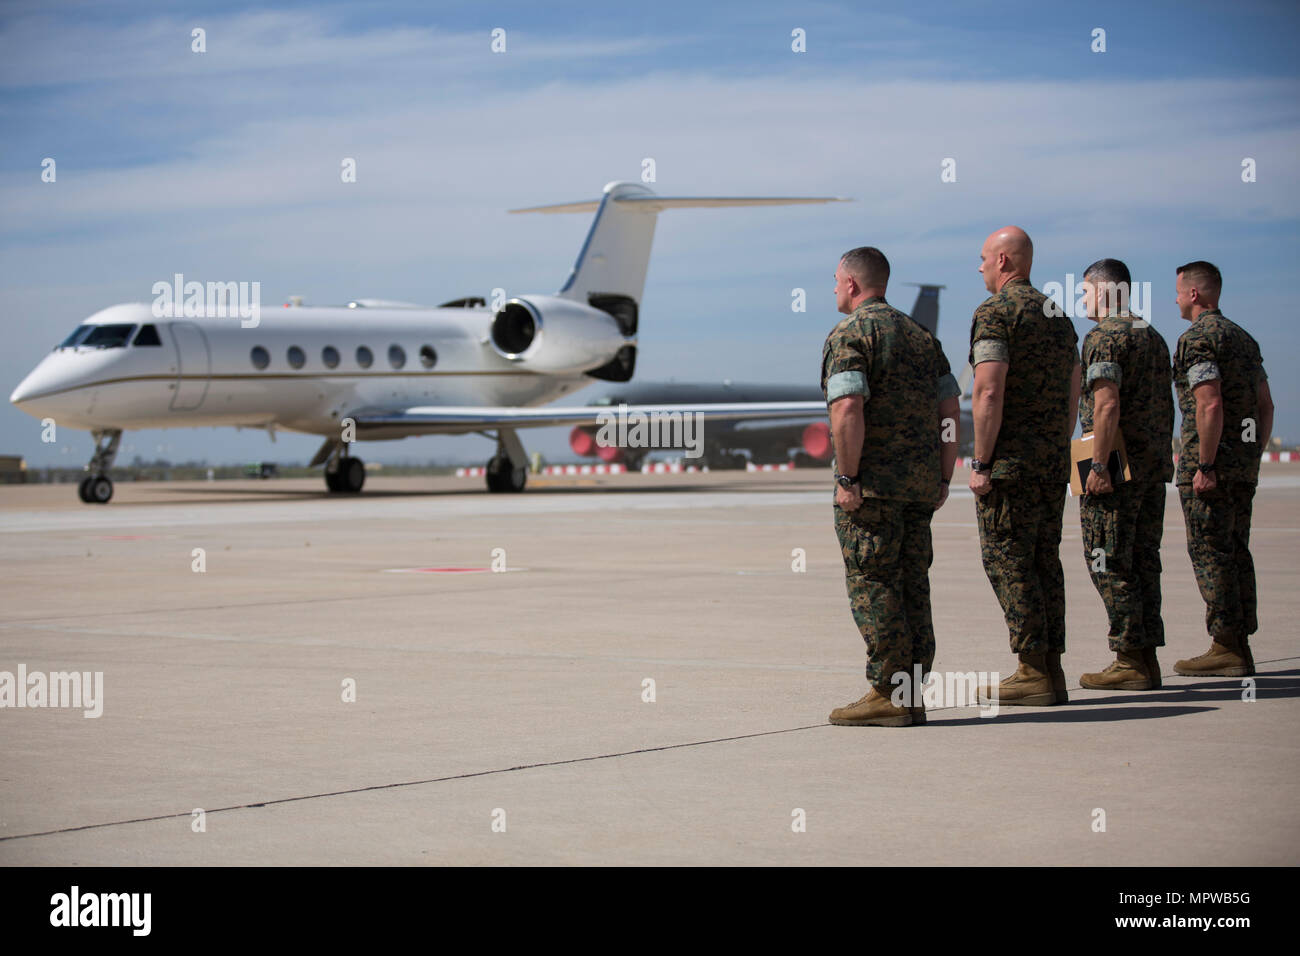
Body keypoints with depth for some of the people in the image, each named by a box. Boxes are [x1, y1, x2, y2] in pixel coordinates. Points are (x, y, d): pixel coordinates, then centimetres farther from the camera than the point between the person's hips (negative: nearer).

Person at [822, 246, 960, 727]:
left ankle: (887, 694, -6)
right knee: (911, 586, 10)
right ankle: (912, 693, 12)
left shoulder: (849, 335, -8)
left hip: (873, 482, -8)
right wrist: (943, 478, 16)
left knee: (872, 586, -4)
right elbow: (950, 411, 14)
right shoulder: (921, 336, 17)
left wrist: (847, 479, -17)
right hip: (921, 482, 8)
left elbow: (848, 410, -20)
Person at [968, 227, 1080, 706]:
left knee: (1008, 562, -4)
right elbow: (1073, 396, 17)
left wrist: (981, 462, -16)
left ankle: (1033, 672, -8)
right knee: (1044, 562, 10)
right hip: (1053, 459, 8)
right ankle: (1051, 670, 9)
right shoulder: (1058, 315, 16)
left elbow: (989, 392, -19)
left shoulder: (995, 312, -11)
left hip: (1009, 458, -8)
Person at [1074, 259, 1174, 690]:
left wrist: (1098, 464, -21)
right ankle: (1147, 657, 10)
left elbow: (1108, 403, -21)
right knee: (1143, 558, 10)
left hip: (1117, 463, -9)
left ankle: (1130, 661, -8)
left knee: (1108, 562, -5)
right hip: (1153, 464, 9)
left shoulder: (1105, 336, -11)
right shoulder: (1153, 337, 17)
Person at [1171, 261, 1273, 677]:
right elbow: (1266, 404, 17)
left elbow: (1210, 405, -21)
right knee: (1235, 552, 11)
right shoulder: (1243, 337, 17)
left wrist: (1204, 466, -20)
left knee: (1210, 553, -6)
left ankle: (1227, 647, -8)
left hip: (1208, 463, -9)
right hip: (1244, 463, 9)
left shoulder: (1196, 339, -11)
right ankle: (1240, 646, 12)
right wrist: (1253, 456, 19)